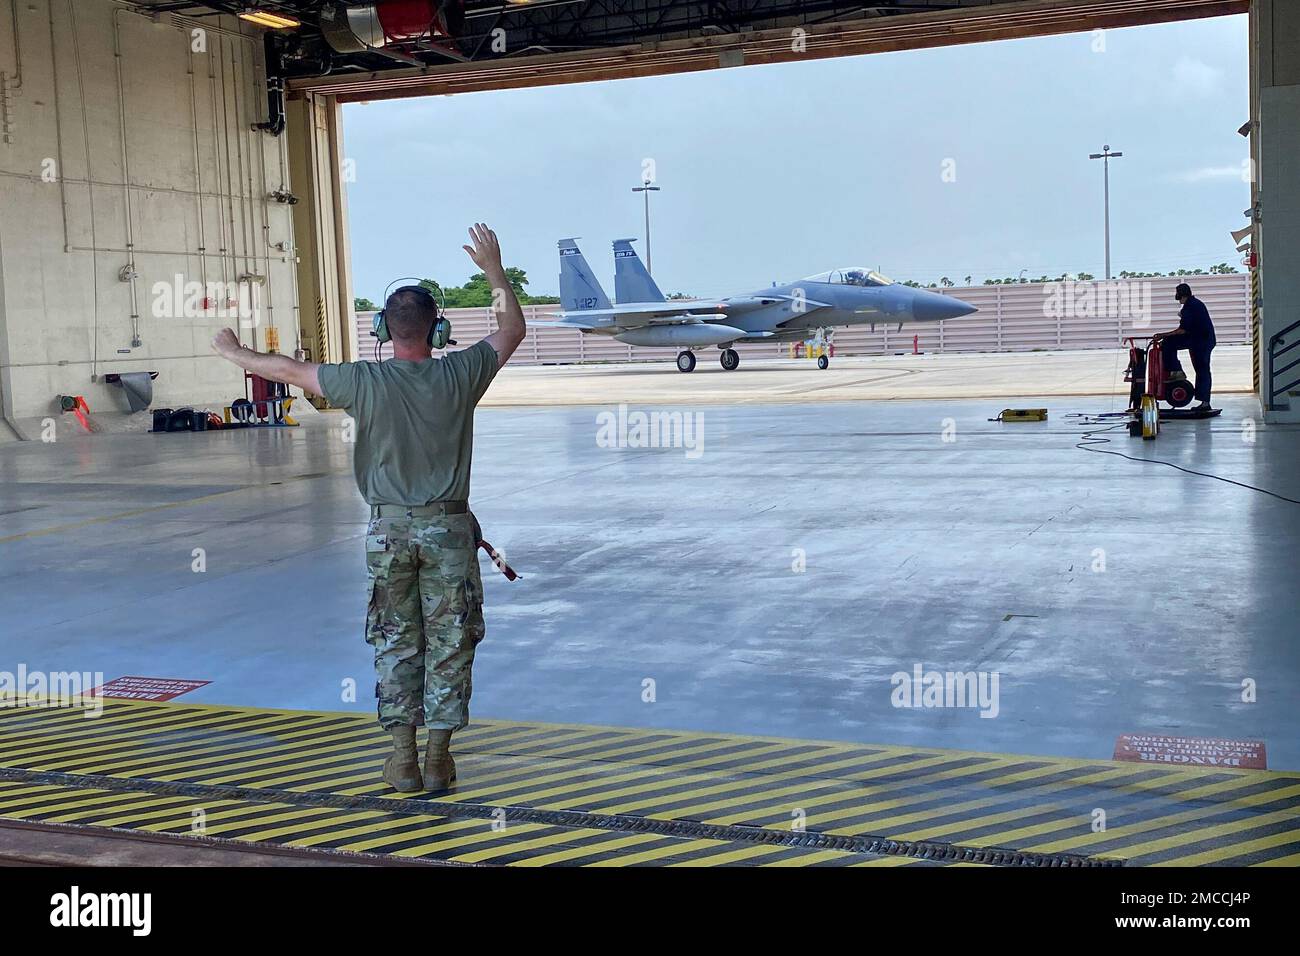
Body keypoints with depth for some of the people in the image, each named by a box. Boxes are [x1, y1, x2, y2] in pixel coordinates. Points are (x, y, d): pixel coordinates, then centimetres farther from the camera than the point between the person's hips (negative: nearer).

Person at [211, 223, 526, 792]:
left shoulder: (365, 381, -9)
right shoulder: (459, 375, -7)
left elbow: (289, 370, 4)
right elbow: (513, 329, 9)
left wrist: (233, 351, 21)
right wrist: (493, 268, 20)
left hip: (389, 529, 0)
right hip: (448, 528, 0)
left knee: (394, 640, 10)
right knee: (449, 641, 6)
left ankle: (403, 755, 11)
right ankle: (438, 756, 8)